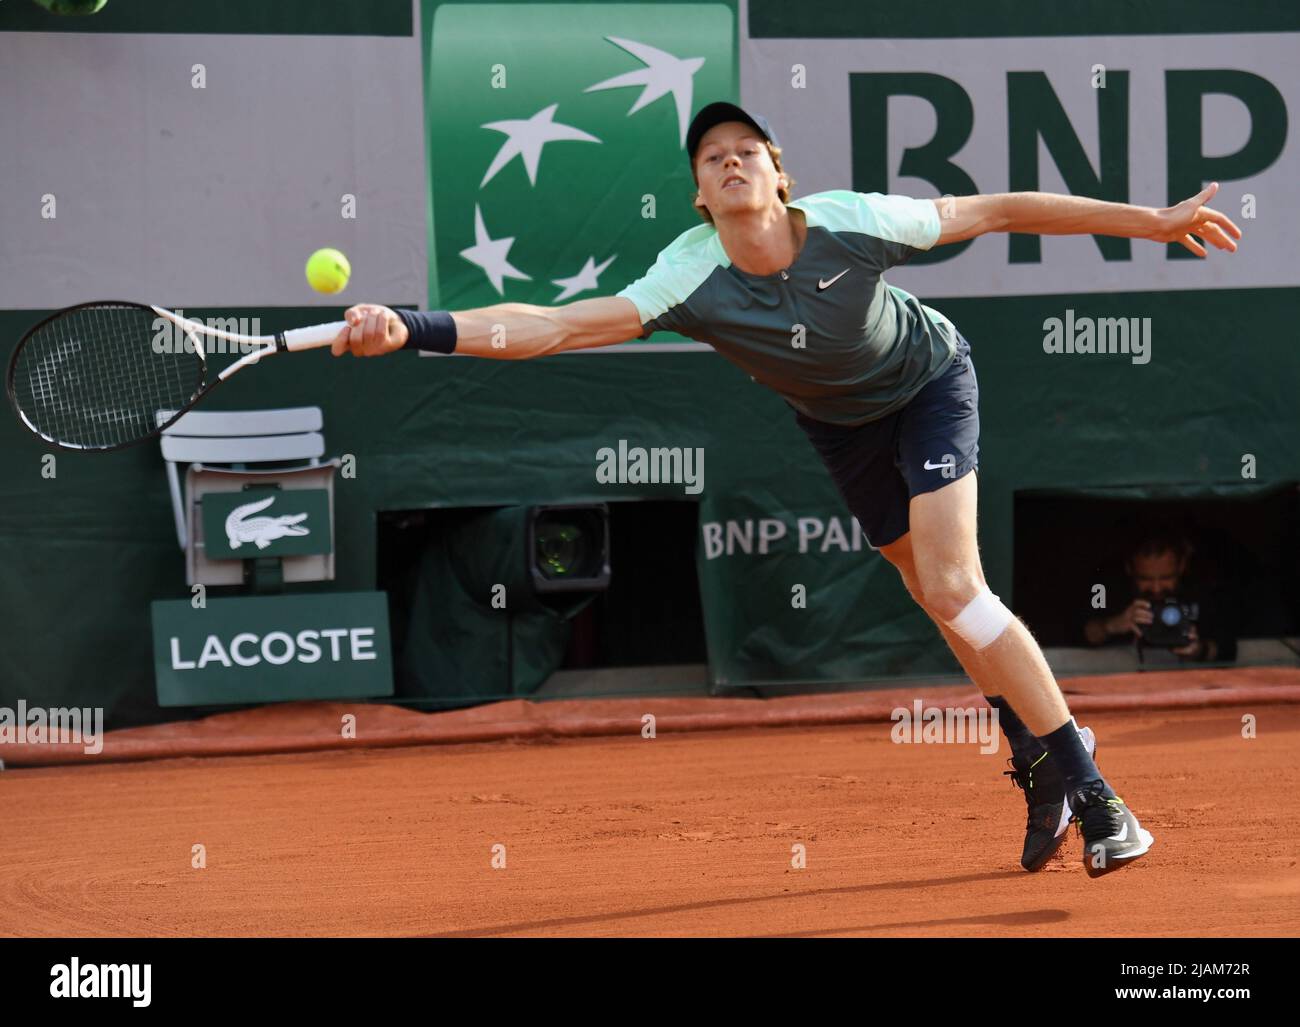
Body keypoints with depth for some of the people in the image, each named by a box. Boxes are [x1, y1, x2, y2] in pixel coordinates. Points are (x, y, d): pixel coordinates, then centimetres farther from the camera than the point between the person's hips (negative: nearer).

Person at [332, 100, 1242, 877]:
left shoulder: (850, 222, -33)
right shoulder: (689, 279, -29)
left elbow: (996, 212, -22)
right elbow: (554, 328, -37)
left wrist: (1152, 220, -20)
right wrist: (410, 330, -50)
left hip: (930, 381, -3)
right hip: (840, 421, 3)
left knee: (950, 586, -19)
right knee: (943, 596, 8)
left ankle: (1085, 782, -11)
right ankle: (1042, 769, 27)